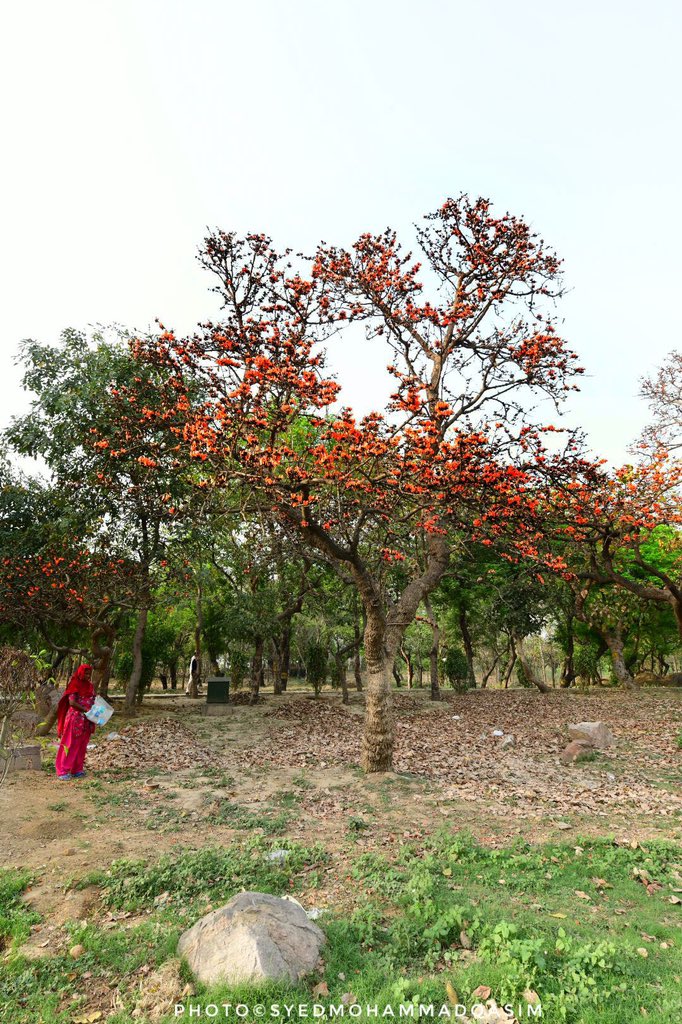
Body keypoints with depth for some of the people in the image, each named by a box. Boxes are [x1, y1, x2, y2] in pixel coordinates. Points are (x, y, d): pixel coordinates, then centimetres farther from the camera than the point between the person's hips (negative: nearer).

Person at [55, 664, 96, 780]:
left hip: (86, 721, 7)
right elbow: (72, 702, -18)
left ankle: (77, 770, 20)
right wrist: (86, 710, -21)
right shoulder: (75, 685, -10)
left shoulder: (90, 686, 11)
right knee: (71, 744, -2)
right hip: (75, 719, -7)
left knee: (82, 746, 11)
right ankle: (63, 771, 6)